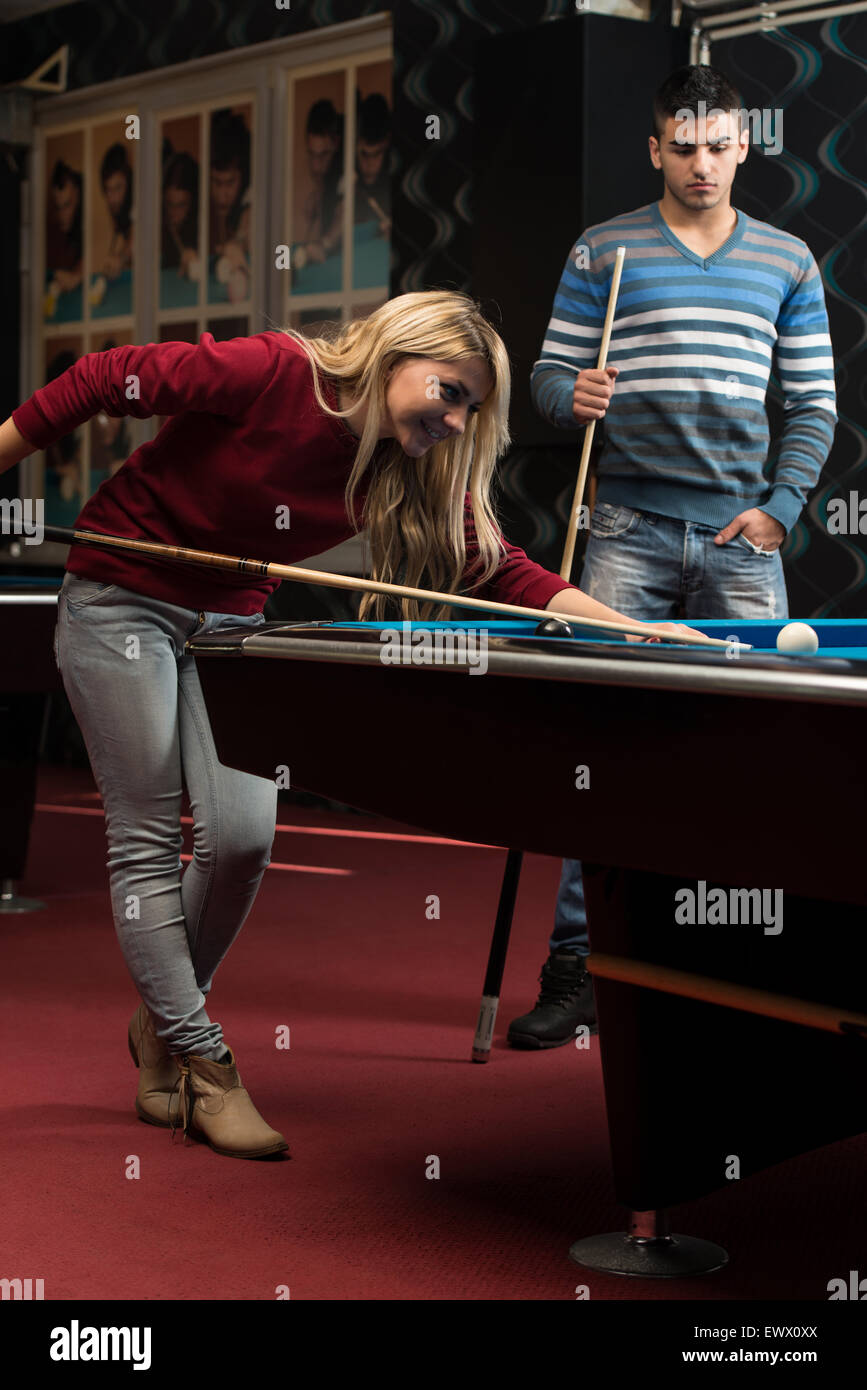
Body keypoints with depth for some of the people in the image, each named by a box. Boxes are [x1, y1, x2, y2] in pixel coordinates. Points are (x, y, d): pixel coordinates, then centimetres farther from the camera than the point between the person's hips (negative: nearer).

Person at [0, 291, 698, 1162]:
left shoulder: (413, 477, -9)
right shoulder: (271, 374, -25)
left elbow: (506, 575, -12)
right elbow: (103, 381, -17)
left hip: (228, 622, 5)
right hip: (119, 601, -5)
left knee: (242, 836, -8)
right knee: (146, 837, -6)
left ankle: (162, 1021, 15)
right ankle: (202, 1063, 2)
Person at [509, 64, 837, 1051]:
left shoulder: (788, 263, 13)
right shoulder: (601, 252, 9)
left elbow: (814, 403, 13)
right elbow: (549, 373, 9)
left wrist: (779, 507, 1)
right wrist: (572, 395, -14)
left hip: (741, 536, 2)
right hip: (630, 533, -1)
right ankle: (575, 967, -2)